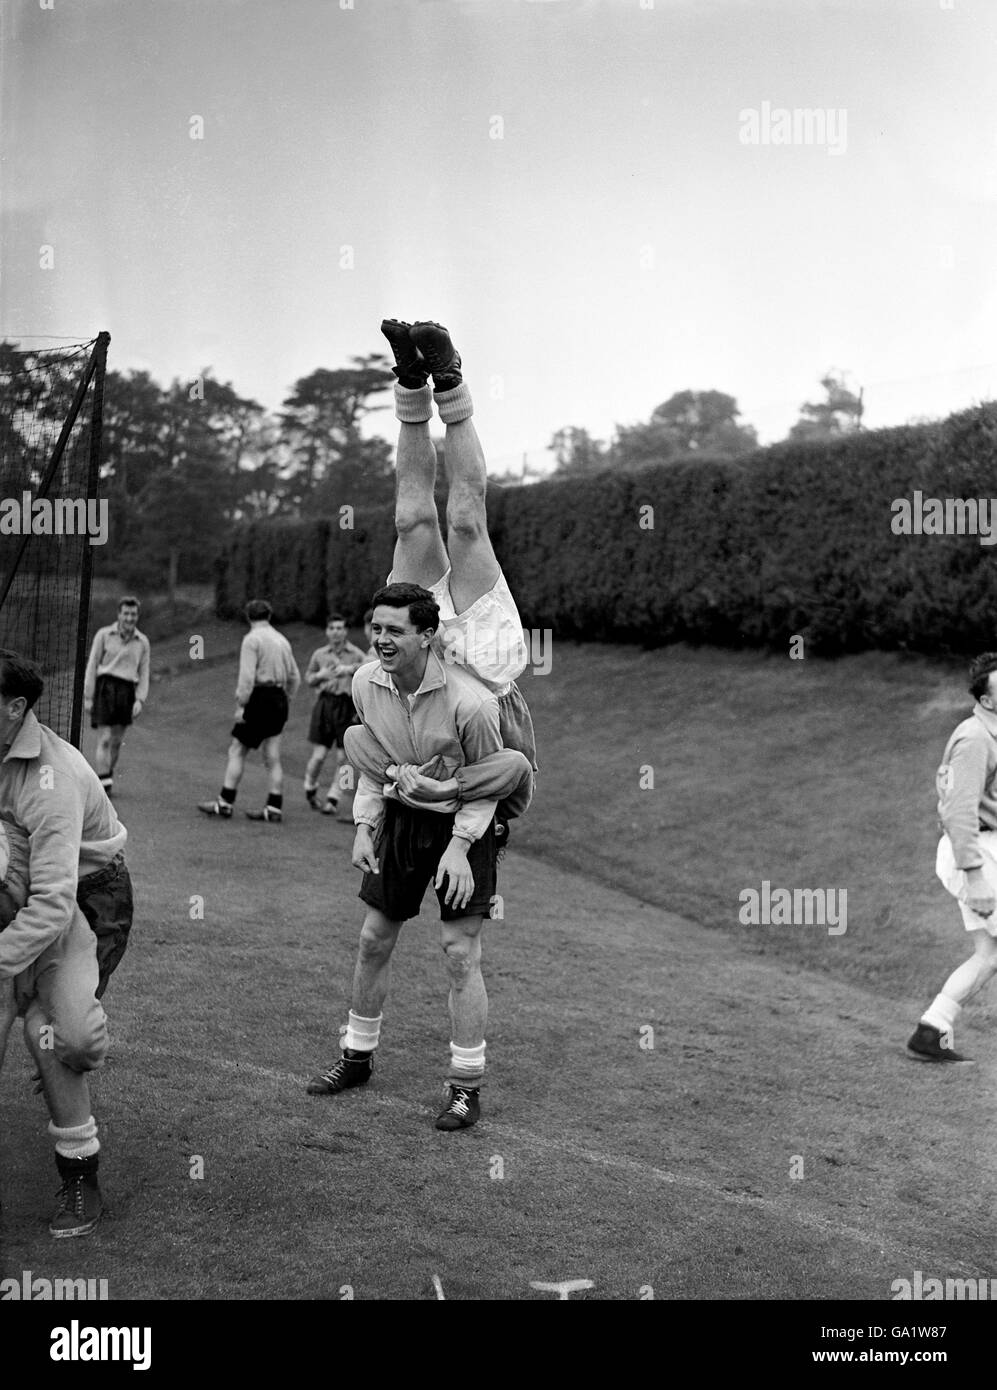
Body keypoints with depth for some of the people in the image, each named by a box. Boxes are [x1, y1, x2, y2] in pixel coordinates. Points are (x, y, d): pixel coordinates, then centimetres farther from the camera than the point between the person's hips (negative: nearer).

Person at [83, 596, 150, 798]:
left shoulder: (142, 641, 10)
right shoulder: (104, 635, 2)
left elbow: (144, 674, 13)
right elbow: (92, 666, 4)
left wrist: (140, 700, 2)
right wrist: (88, 697, -1)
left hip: (127, 691, 3)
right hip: (105, 688, -3)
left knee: (117, 741, 7)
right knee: (104, 740, -10)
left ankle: (107, 780, 18)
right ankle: (103, 783, -11)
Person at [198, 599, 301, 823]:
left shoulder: (252, 639, -8)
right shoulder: (282, 640, 14)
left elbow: (247, 676, -17)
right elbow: (295, 677, 17)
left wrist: (241, 704, -14)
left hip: (259, 698, -7)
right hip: (279, 699, 7)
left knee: (237, 752, 1)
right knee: (272, 758, 9)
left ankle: (225, 804, 1)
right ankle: (274, 809, 9)